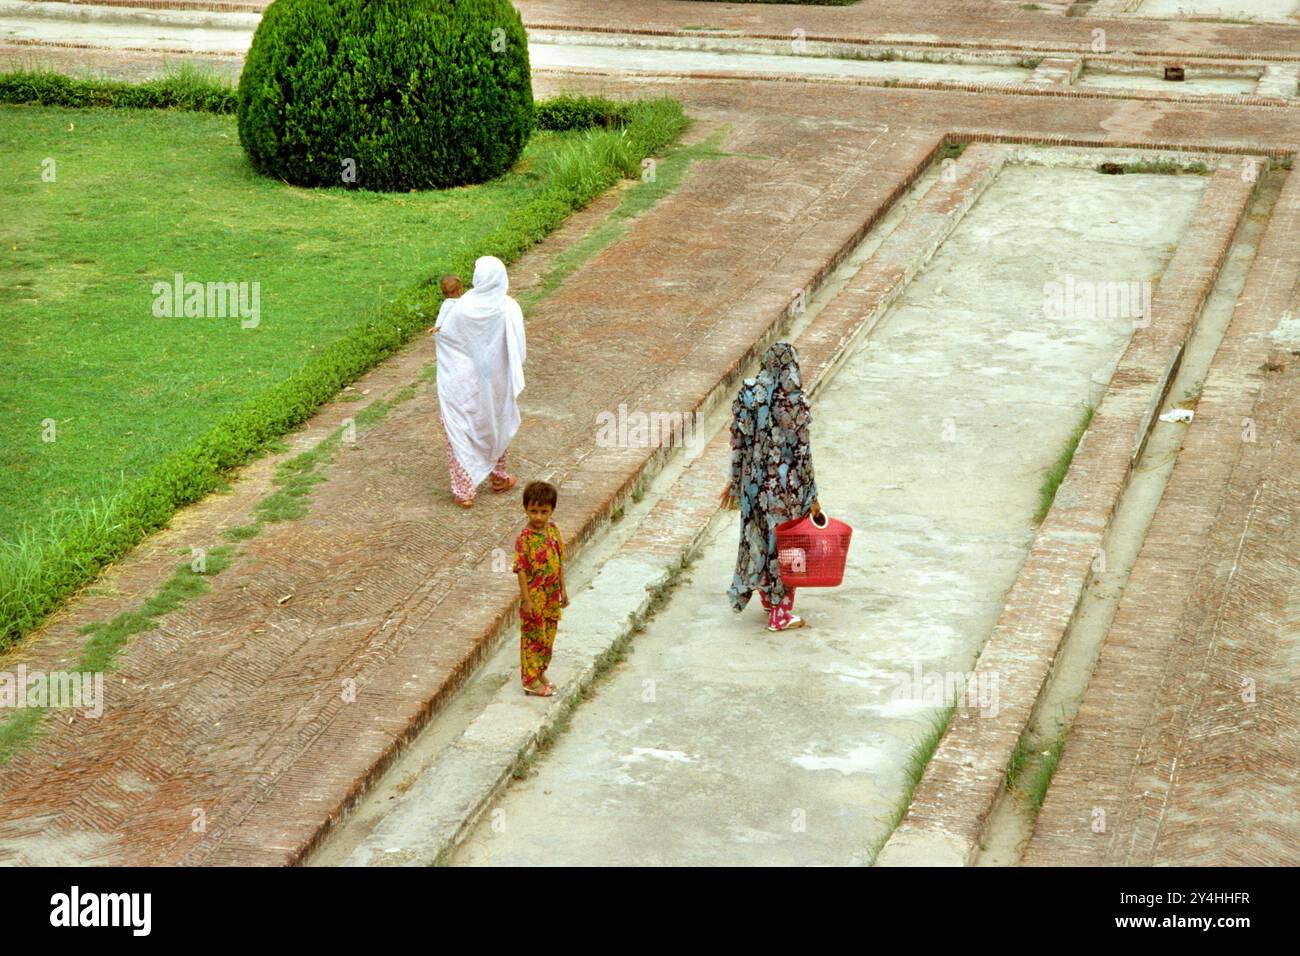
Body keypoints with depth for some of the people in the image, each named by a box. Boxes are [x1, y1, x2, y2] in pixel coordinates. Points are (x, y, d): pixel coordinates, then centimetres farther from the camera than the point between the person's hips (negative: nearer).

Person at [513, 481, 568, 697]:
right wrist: (526, 600, -18)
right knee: (533, 637, 4)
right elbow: (521, 570, -17)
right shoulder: (524, 538, -19)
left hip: (552, 596, 6)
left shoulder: (553, 530, 0)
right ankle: (530, 680, 15)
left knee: (548, 636, 16)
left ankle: (540, 672, 32)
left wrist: (563, 589, 12)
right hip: (534, 596, -6)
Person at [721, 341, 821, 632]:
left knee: (759, 535, 22)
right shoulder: (795, 401, -19)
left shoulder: (747, 395, -5)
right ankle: (780, 613, 16)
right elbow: (801, 452, -16)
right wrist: (812, 496, -8)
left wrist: (735, 479, 14)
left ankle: (767, 597, 39)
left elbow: (738, 441, 2)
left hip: (754, 480, 5)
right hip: (787, 485, -5)